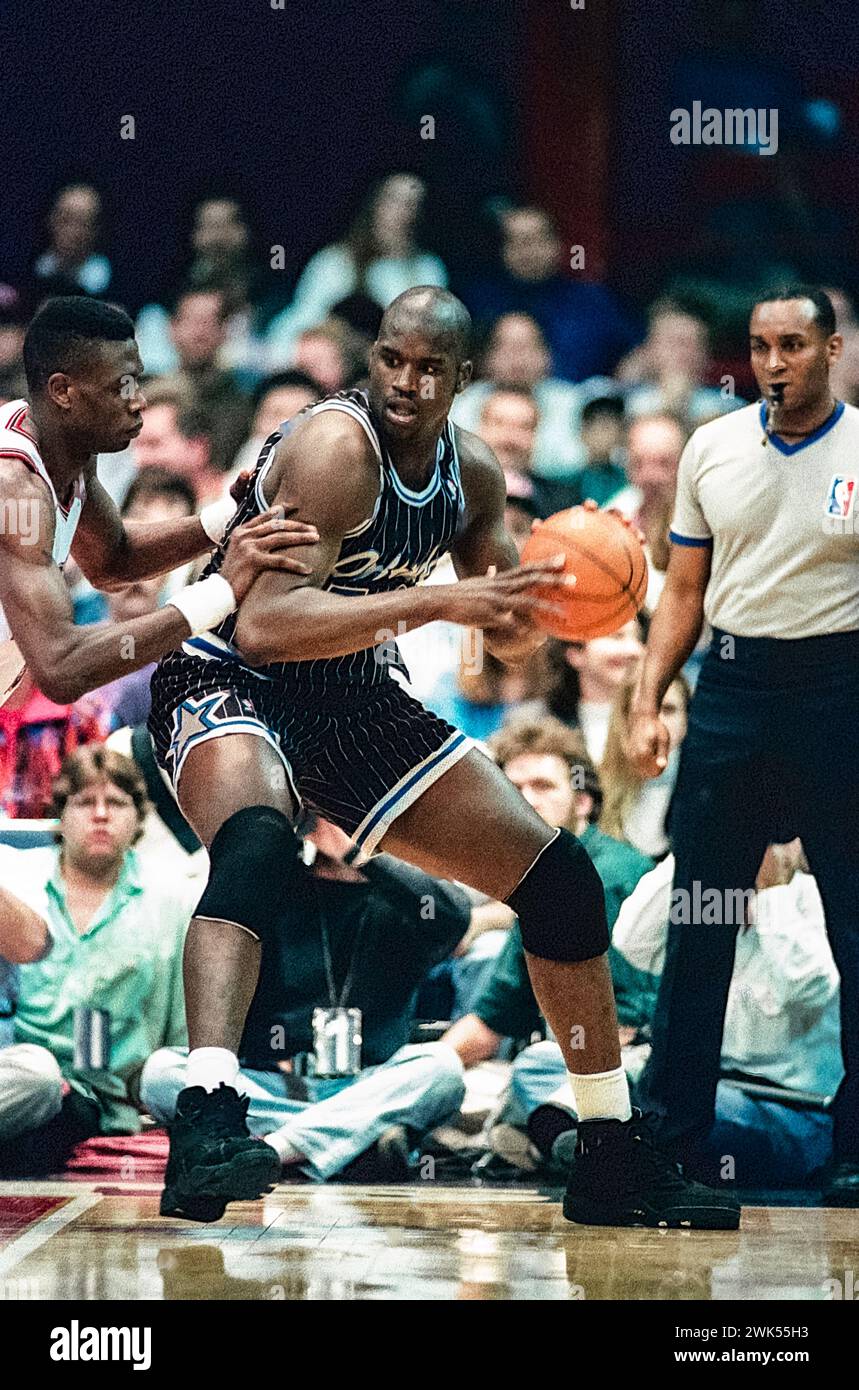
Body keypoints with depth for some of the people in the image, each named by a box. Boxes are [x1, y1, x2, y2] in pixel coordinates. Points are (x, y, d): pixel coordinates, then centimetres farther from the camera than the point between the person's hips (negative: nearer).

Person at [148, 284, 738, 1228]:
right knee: (256, 841, -41)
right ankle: (205, 1131, -51)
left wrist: (542, 600, -12)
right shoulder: (336, 445, -23)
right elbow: (262, 625, -34)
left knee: (559, 875, 5)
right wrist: (437, 601, -39)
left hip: (354, 701, 8)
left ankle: (615, 1161, 17)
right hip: (227, 682, -8)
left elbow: (510, 637, 13)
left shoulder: (472, 475, 0)